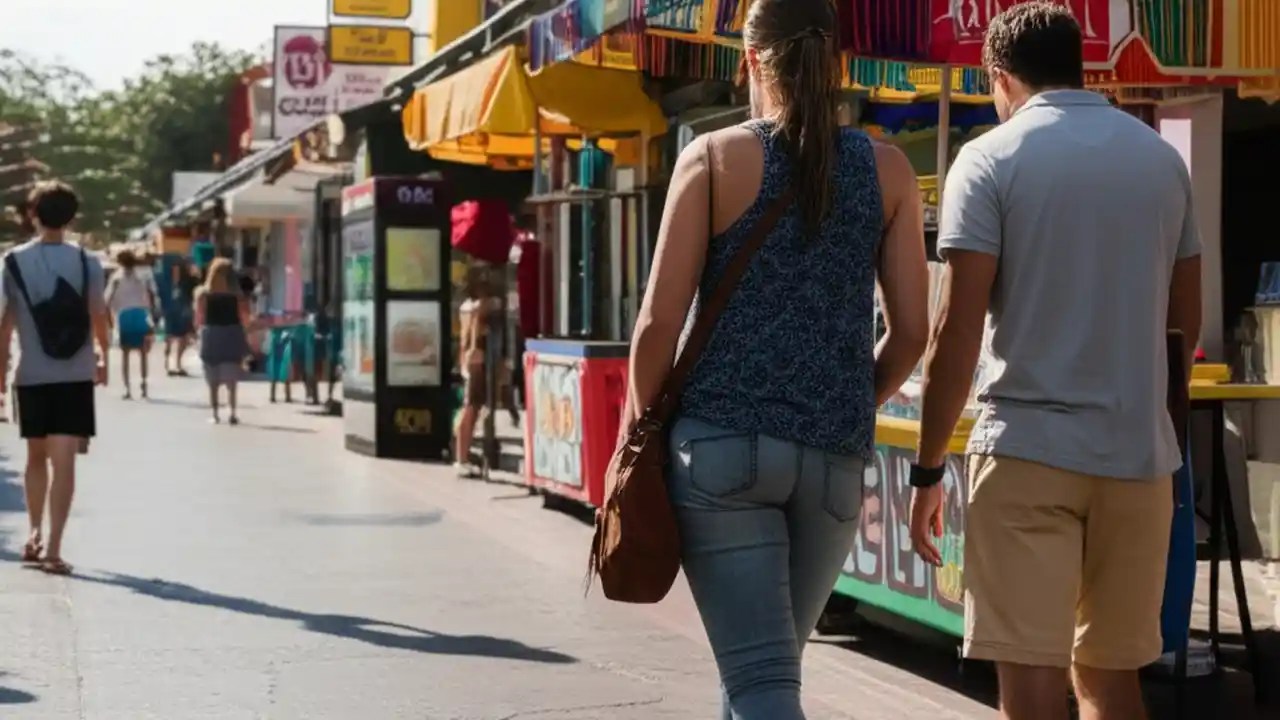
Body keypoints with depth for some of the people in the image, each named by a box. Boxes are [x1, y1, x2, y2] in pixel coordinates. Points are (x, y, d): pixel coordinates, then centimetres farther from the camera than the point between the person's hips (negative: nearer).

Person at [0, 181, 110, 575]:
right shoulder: (86, 262, -4)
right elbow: (98, 316, -5)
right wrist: (103, 356, 12)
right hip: (75, 376, -2)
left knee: (36, 457, 19)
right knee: (63, 461, -5)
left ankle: (35, 535, 28)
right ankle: (53, 549, -12)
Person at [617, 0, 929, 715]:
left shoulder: (714, 158, -3)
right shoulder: (887, 168, 5)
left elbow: (661, 321, -5)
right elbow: (912, 332, 4)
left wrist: (639, 423, 11)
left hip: (723, 441, -3)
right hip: (836, 456, 3)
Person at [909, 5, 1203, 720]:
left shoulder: (992, 159, -4)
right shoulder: (1163, 158, 11)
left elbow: (958, 330, -10)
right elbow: (1186, 320, 16)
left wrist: (929, 468, -3)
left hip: (1031, 447, -5)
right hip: (1139, 450, 5)